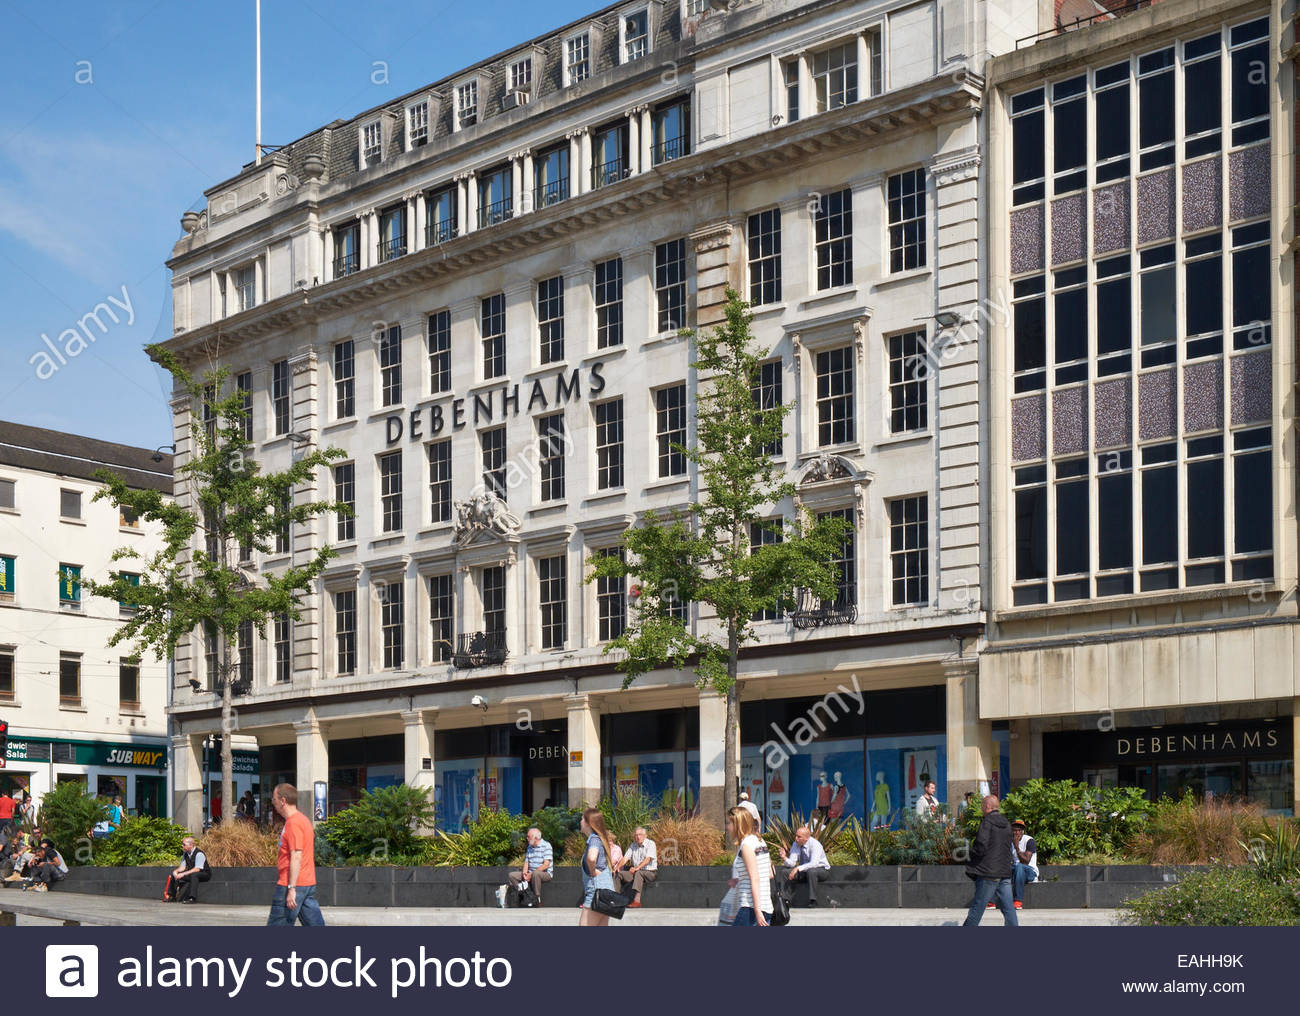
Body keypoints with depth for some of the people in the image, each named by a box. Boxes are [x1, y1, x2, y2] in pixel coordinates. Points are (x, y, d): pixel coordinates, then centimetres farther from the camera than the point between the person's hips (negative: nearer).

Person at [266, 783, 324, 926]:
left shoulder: (293, 823, -14)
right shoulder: (303, 819, 17)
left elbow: (296, 857, -21)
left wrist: (291, 888, -23)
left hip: (294, 885, -10)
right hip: (309, 884, 10)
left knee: (277, 925, -3)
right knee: (315, 925, 5)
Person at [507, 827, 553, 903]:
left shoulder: (546, 846, -9)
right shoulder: (529, 847, 15)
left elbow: (546, 865, -18)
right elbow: (526, 862, 15)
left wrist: (531, 874, -20)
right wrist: (524, 872, -8)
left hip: (545, 873, -7)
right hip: (530, 874, 7)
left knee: (535, 874, -40)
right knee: (512, 875, -6)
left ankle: (538, 899, -29)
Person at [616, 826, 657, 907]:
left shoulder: (650, 844, -7)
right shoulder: (633, 845, 13)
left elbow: (648, 859, -21)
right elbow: (625, 858, 6)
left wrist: (637, 867, -36)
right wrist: (618, 866, -15)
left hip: (651, 872, -6)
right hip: (636, 873, 6)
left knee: (638, 873, -37)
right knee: (619, 873, -13)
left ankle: (637, 900, -47)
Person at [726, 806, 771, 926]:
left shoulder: (747, 844, -11)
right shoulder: (759, 841, 15)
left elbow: (755, 879, -17)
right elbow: (769, 874, 19)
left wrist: (757, 910, -21)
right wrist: (739, 881, 18)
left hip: (751, 908, -9)